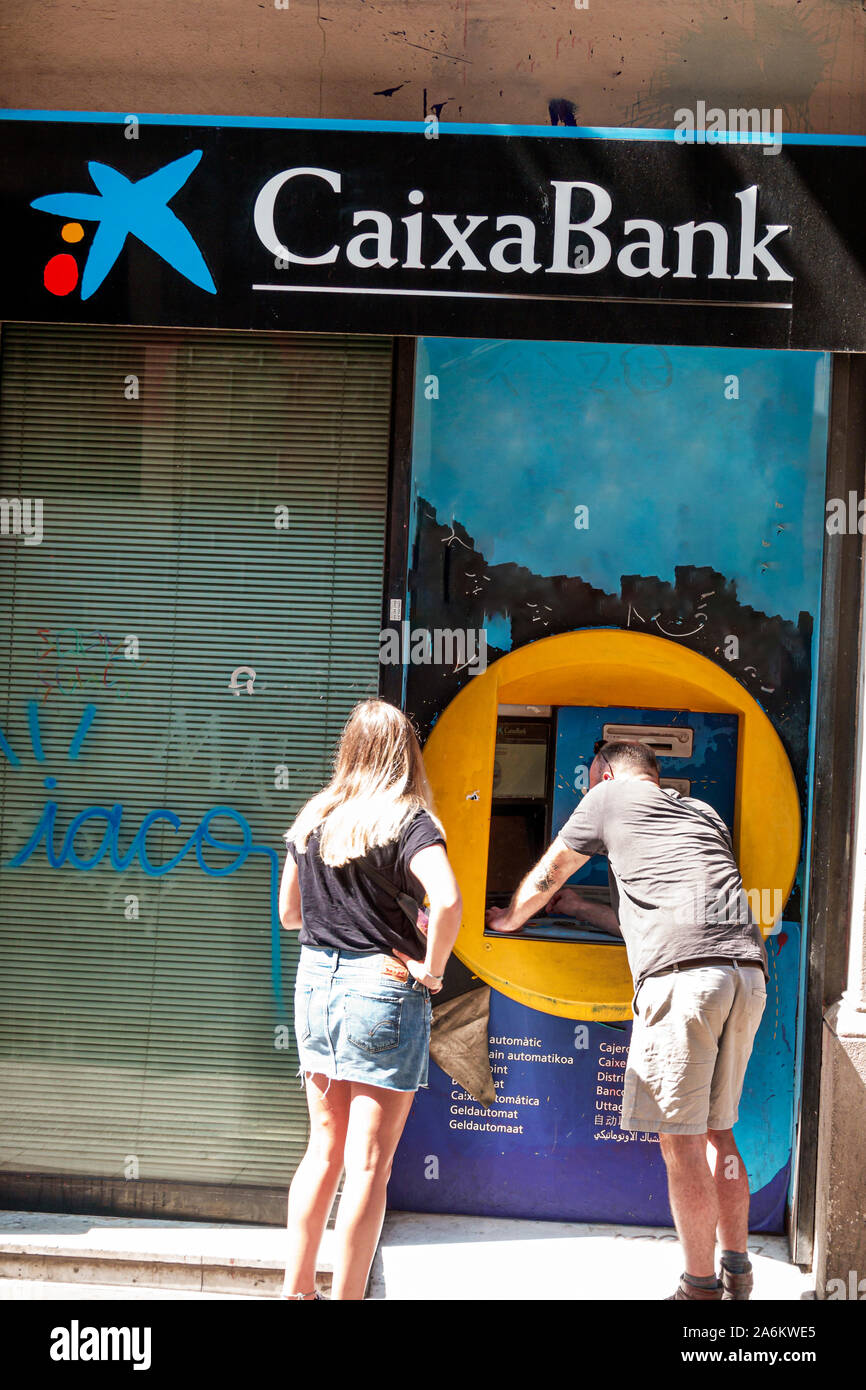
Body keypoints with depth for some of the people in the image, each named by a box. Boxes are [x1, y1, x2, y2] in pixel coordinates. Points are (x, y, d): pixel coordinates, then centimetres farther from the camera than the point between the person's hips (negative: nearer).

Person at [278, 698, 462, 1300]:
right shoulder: (408, 820, -10)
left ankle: (296, 1289, 23)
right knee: (369, 1162, 2)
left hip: (316, 981, 6)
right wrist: (431, 970, -14)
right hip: (382, 986, -6)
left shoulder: (312, 820, 7)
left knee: (324, 1148, 17)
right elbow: (447, 899, -27)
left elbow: (288, 914, 16)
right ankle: (347, 1294, 8)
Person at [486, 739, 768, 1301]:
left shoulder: (610, 795, 15)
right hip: (748, 969, 7)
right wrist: (581, 908, 51)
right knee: (716, 1130, 17)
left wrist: (509, 918, 46)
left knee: (679, 1138, 0)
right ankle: (737, 1273, 22)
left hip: (683, 974, -7)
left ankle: (701, 1287, 5)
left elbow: (545, 876, 27)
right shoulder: (703, 812, 32)